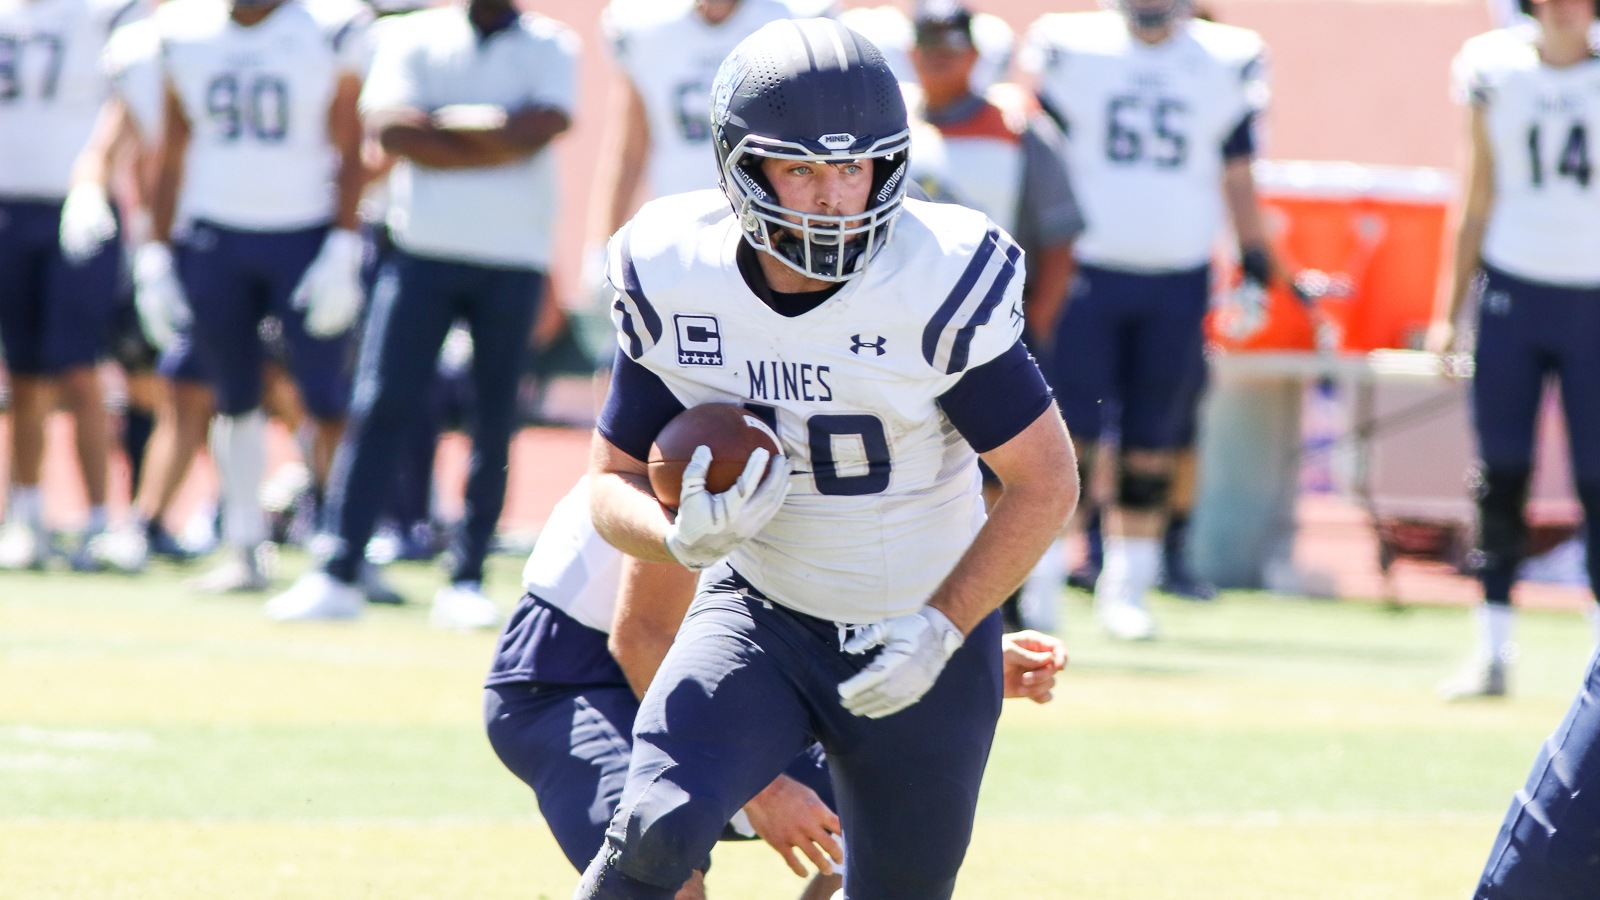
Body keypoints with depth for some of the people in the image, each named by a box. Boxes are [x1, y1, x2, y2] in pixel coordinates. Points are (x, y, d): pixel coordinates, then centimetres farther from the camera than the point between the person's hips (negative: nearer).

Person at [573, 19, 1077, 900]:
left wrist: (942, 627, -20)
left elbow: (1046, 481, -12)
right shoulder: (673, 283, -13)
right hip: (759, 615, 1)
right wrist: (684, 535, -25)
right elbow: (613, 482, -2)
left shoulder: (941, 287, -21)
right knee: (659, 829, -24)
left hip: (920, 638, -1)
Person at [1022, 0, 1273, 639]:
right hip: (1088, 271, -2)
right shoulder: (1073, 53, -1)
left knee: (1152, 439, 5)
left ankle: (1125, 589, 15)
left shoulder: (1224, 65, 5)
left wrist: (1256, 266, 9)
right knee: (1068, 427, -7)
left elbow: (1237, 180, 13)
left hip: (1177, 284, 2)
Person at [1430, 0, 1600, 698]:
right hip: (1511, 292, 2)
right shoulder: (1496, 70, 3)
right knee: (1501, 477, 1)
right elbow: (1479, 202, 9)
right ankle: (1491, 652, 7)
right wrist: (1449, 312, 9)